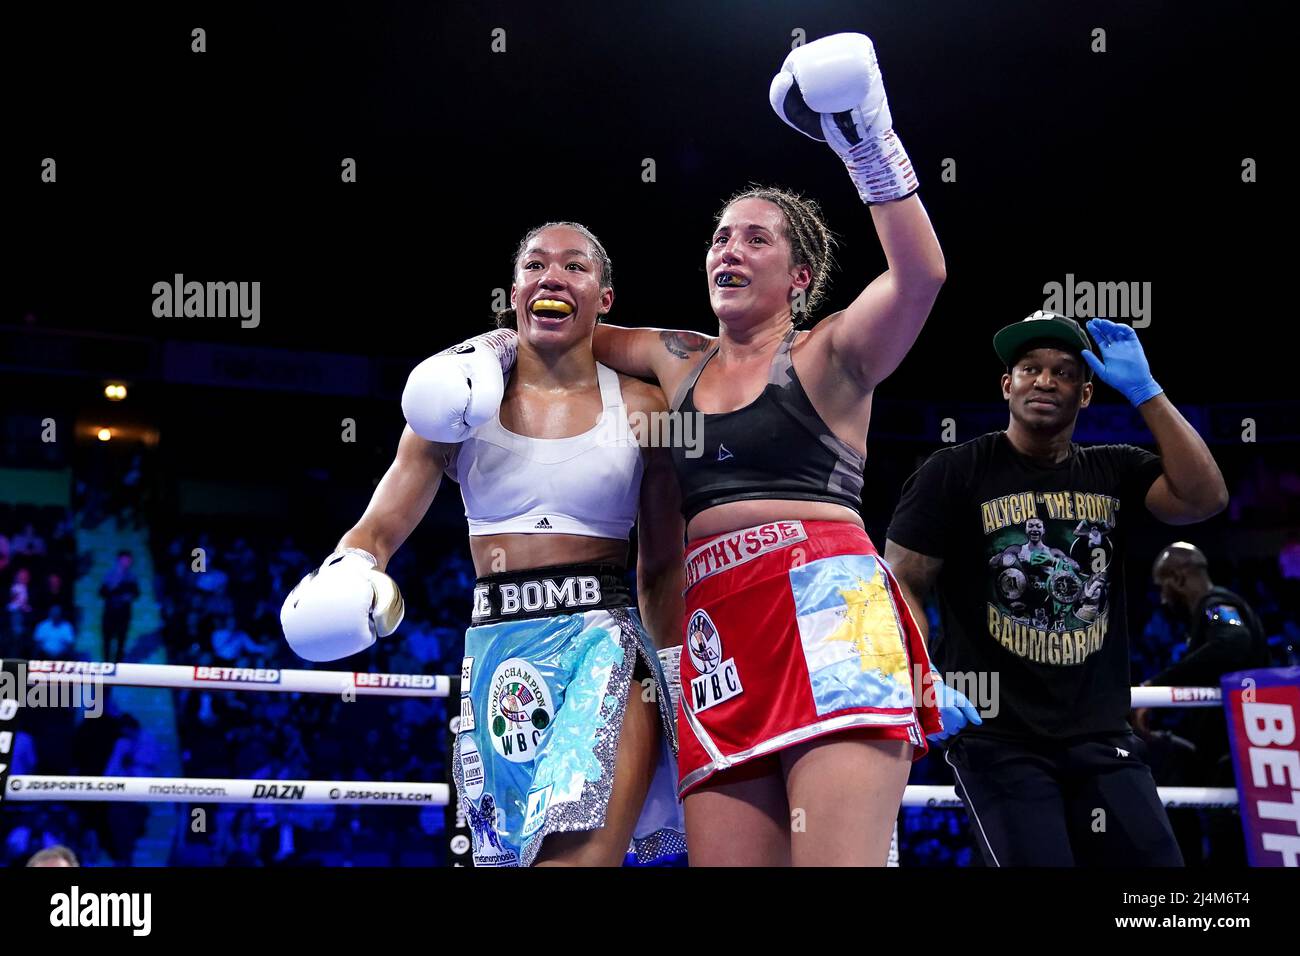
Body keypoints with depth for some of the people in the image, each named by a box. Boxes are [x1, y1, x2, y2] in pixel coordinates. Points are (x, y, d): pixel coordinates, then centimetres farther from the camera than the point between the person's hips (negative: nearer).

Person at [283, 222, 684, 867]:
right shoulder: (461, 405, 8)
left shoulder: (642, 410, 5)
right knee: (512, 854, 4)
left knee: (581, 853, -21)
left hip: (604, 644, -2)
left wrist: (681, 685, 5)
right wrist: (342, 583, -15)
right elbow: (377, 529, 6)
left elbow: (664, 570, 9)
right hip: (498, 651, 2)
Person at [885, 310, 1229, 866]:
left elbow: (1204, 498, -6)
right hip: (996, 737, -4)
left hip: (1100, 736, 4)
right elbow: (903, 586, -2)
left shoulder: (1116, 473, 11)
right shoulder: (953, 474, -1)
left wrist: (1143, 391, -7)